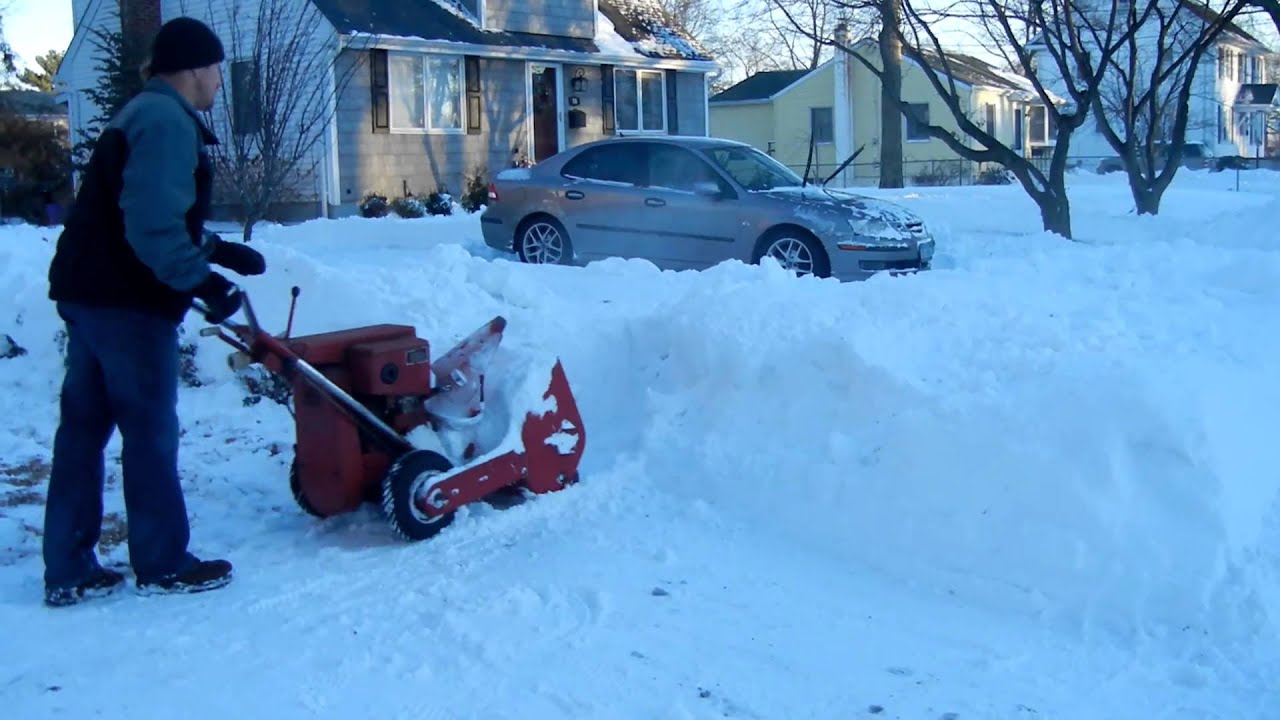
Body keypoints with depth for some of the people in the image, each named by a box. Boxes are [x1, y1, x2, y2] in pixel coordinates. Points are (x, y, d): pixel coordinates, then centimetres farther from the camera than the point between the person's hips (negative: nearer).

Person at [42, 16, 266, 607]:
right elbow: (154, 227, -25)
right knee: (150, 432, 1)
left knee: (83, 427, 11)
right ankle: (163, 564, 14)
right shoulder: (168, 121, -14)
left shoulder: (145, 114, 19)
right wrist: (203, 281, -20)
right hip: (128, 302, -10)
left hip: (89, 293, 10)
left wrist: (223, 251, 25)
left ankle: (68, 570, 17)